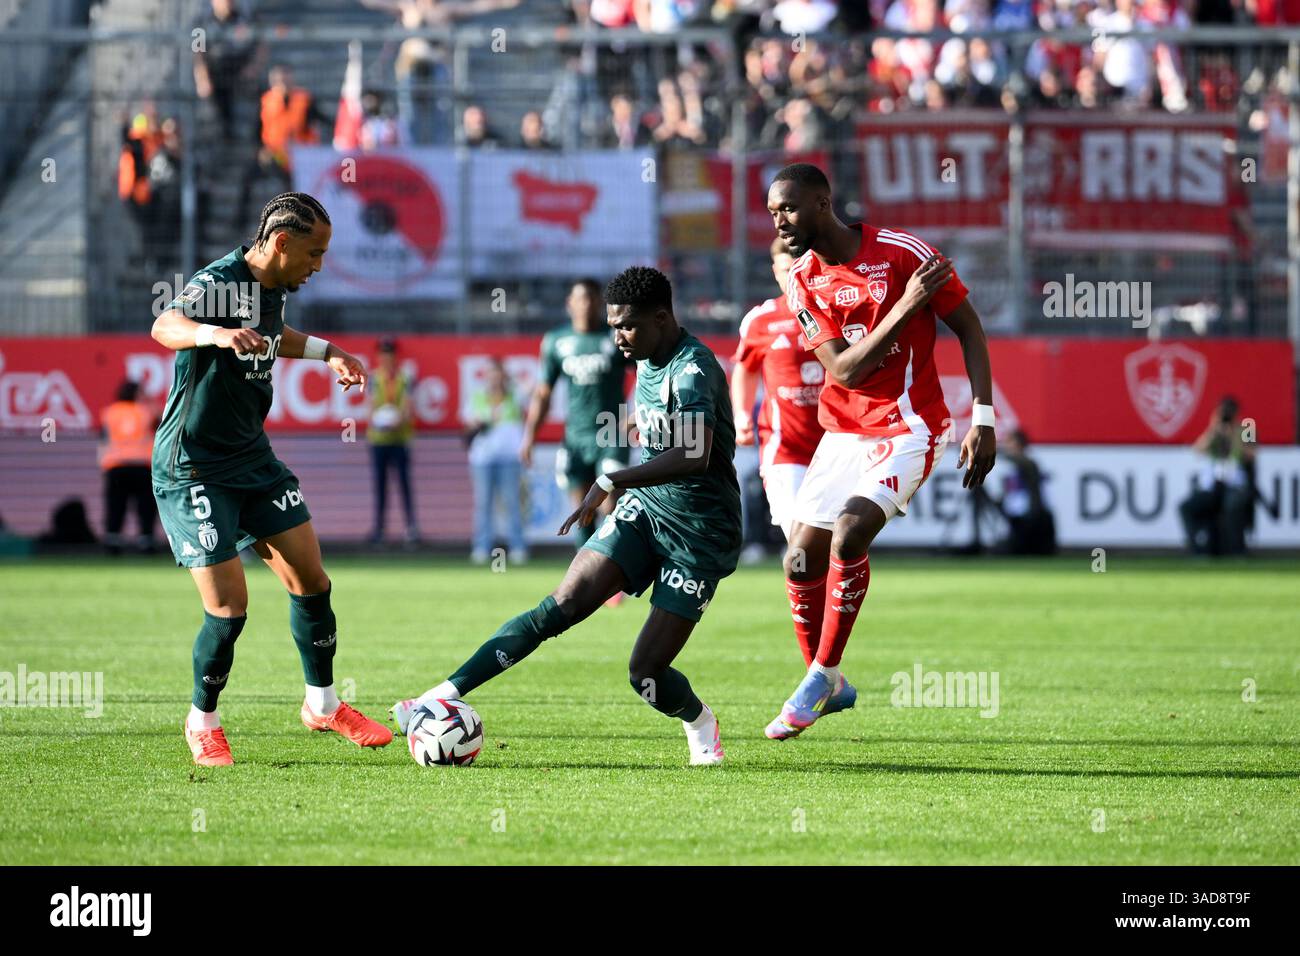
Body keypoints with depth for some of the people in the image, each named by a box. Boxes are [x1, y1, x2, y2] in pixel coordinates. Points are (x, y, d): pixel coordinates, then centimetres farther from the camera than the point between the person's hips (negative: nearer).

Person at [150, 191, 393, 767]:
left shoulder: (273, 289, 6)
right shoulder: (220, 282, -21)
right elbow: (164, 326, -42)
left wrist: (327, 353, 27)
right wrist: (213, 333, -60)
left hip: (252, 459, 8)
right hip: (193, 468, -8)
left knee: (311, 581, 6)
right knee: (229, 608, -10)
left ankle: (322, 705, 25)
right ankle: (203, 723, 13)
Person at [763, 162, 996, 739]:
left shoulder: (903, 254, -13)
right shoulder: (802, 281, 0)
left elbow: (968, 329, -5)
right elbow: (845, 370, -11)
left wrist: (983, 418, -11)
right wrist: (905, 307, -23)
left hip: (906, 428, -6)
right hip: (844, 429, 6)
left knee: (847, 538, -24)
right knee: (801, 560, 1)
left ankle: (821, 677, -10)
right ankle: (829, 686, 19)